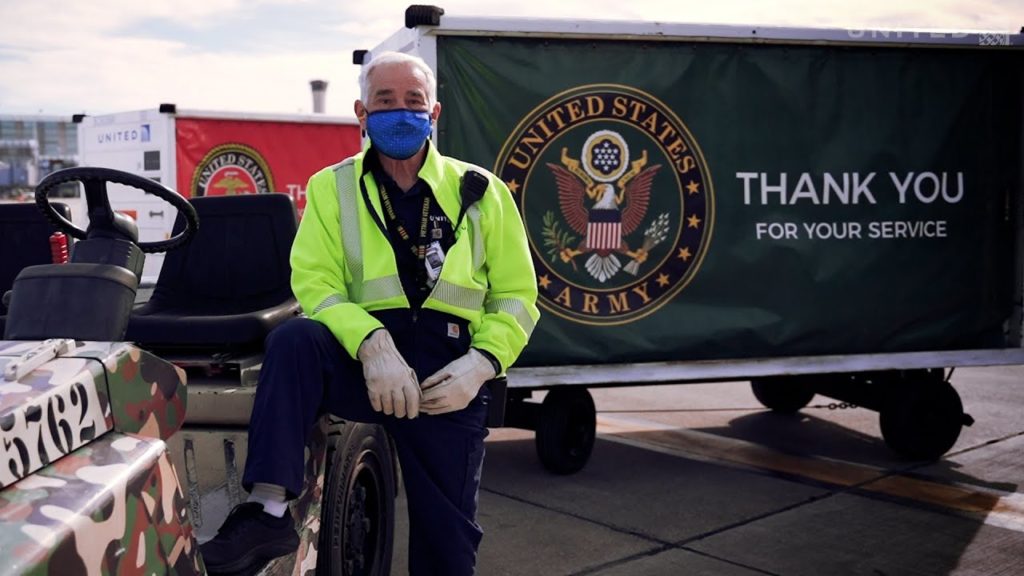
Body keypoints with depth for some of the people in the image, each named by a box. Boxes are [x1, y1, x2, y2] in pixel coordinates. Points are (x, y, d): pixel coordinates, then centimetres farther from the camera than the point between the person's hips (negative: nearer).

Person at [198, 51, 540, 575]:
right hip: (364, 360, 0)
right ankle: (269, 513, -29)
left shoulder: (480, 192, 10)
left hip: (447, 376, 1)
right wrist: (372, 345, -23)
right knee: (294, 340, -32)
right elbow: (315, 280, -4)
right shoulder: (331, 188, 9)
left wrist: (480, 364, -9)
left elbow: (516, 295, 9)